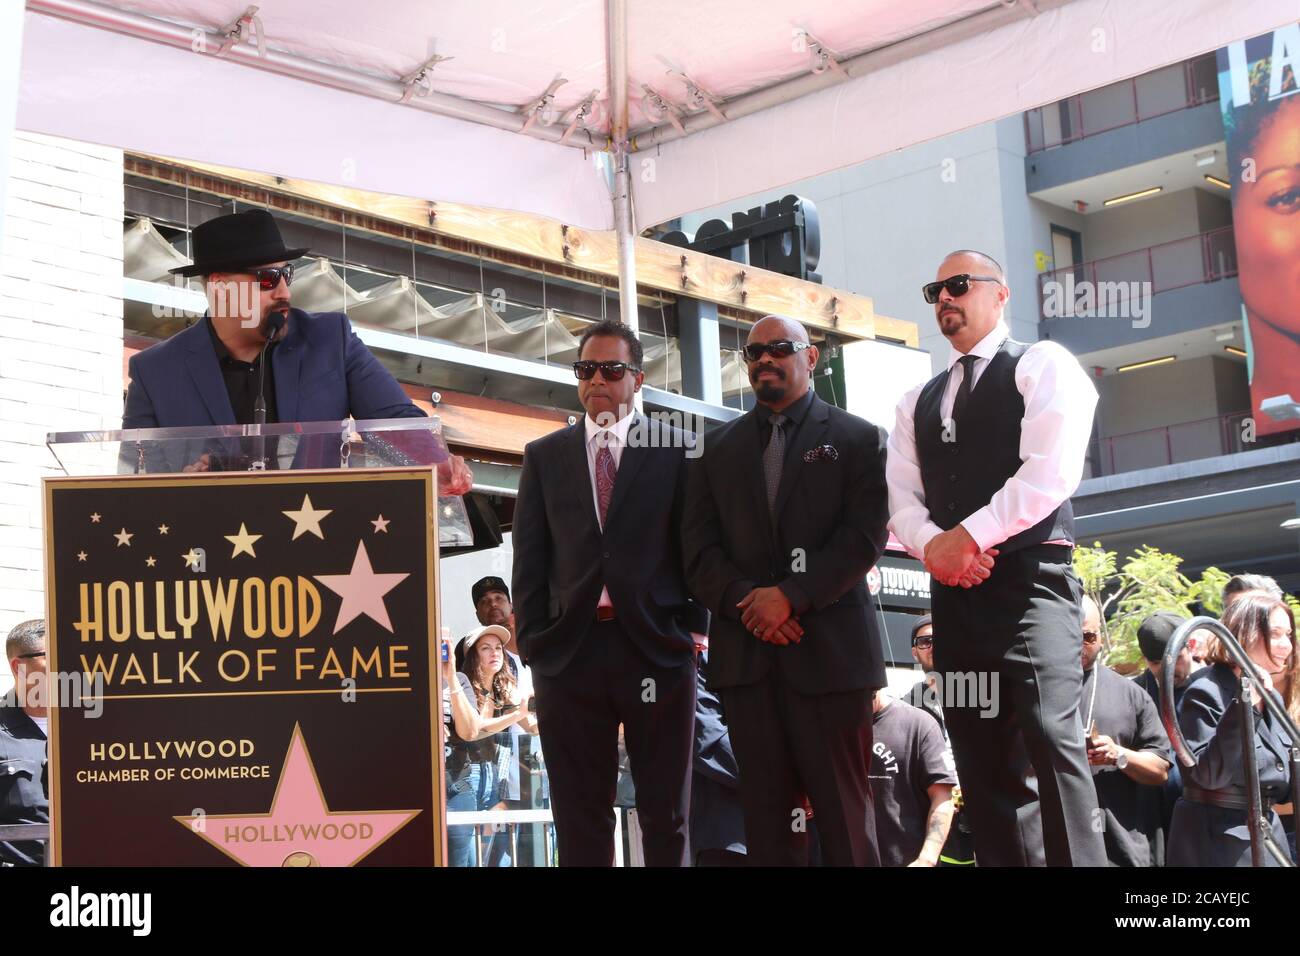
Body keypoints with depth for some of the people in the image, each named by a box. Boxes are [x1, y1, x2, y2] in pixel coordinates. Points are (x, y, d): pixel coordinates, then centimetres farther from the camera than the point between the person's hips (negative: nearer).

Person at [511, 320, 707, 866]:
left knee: (666, 816, 5)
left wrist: (692, 630, -3)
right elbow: (529, 558, 9)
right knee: (580, 818, 4)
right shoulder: (544, 456, 12)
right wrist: (532, 643, 1)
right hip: (569, 651, 2)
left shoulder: (677, 452, 7)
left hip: (656, 650, -1)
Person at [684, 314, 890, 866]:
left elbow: (865, 535, -4)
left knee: (844, 814, -3)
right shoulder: (718, 448, 17)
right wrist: (747, 603, -9)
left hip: (829, 651, -3)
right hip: (745, 653, 3)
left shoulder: (858, 439, 8)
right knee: (767, 816, 2)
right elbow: (700, 550, 9)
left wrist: (790, 595, -15)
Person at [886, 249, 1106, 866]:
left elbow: (1052, 470, -11)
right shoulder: (917, 403, 23)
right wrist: (934, 546, -10)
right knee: (979, 761, 3)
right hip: (953, 589, 6)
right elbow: (902, 499, 12)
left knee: (1052, 735, -18)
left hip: (1029, 575, -6)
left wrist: (968, 535, -14)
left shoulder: (1042, 365, 4)